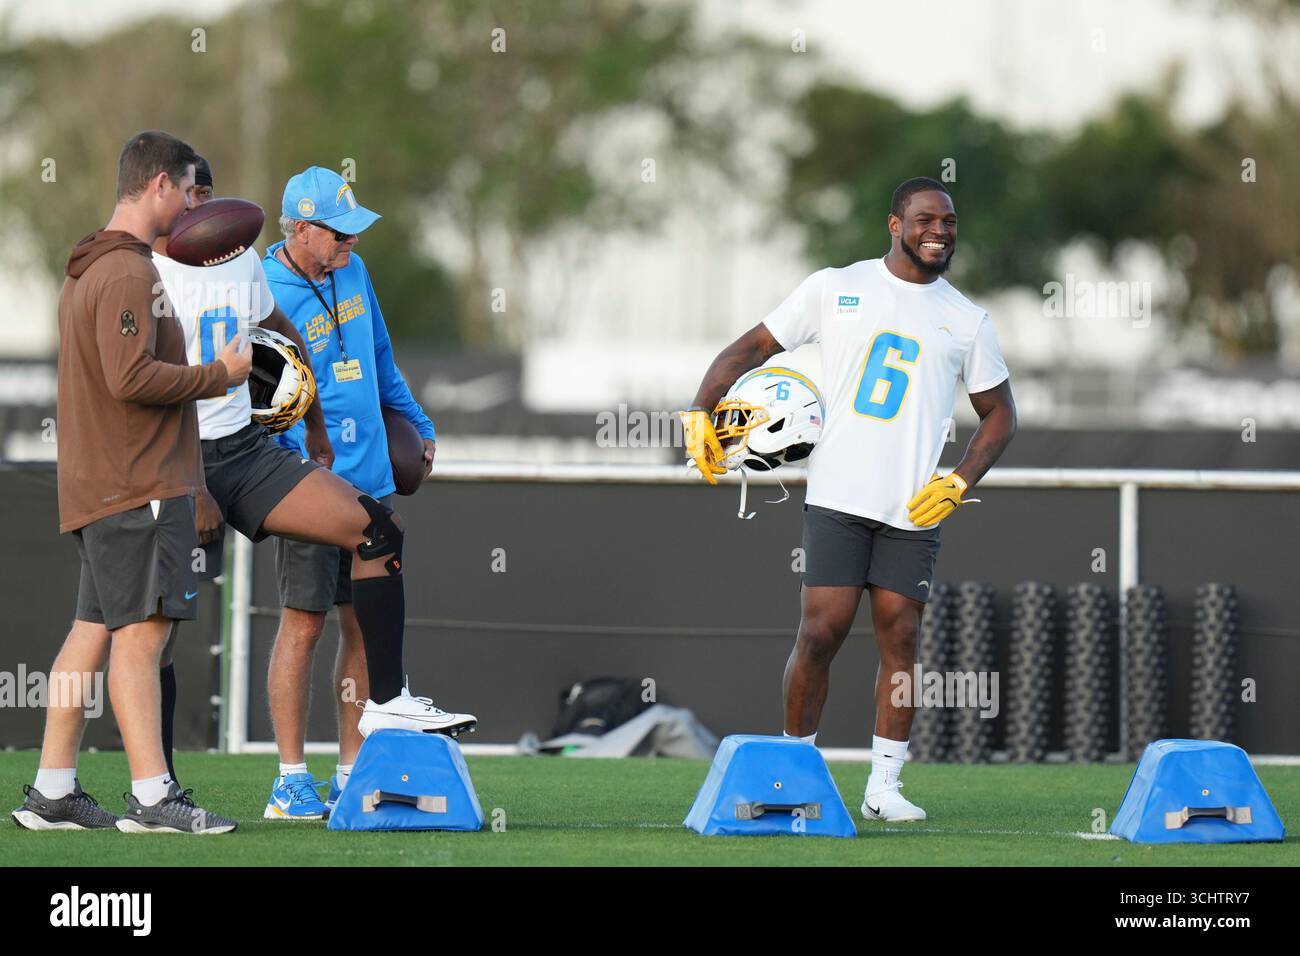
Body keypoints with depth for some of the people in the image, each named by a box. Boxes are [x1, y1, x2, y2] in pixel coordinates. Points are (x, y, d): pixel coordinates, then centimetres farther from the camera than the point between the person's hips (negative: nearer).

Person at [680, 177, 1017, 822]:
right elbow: (750, 349, 9)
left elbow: (999, 413, 16)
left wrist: (959, 483, 1)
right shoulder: (835, 289, 5)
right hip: (838, 498, -2)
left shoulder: (967, 321, 9)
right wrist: (699, 413, -4)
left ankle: (883, 786, 7)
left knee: (900, 639, 0)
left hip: (914, 506, 2)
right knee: (821, 631, -7)